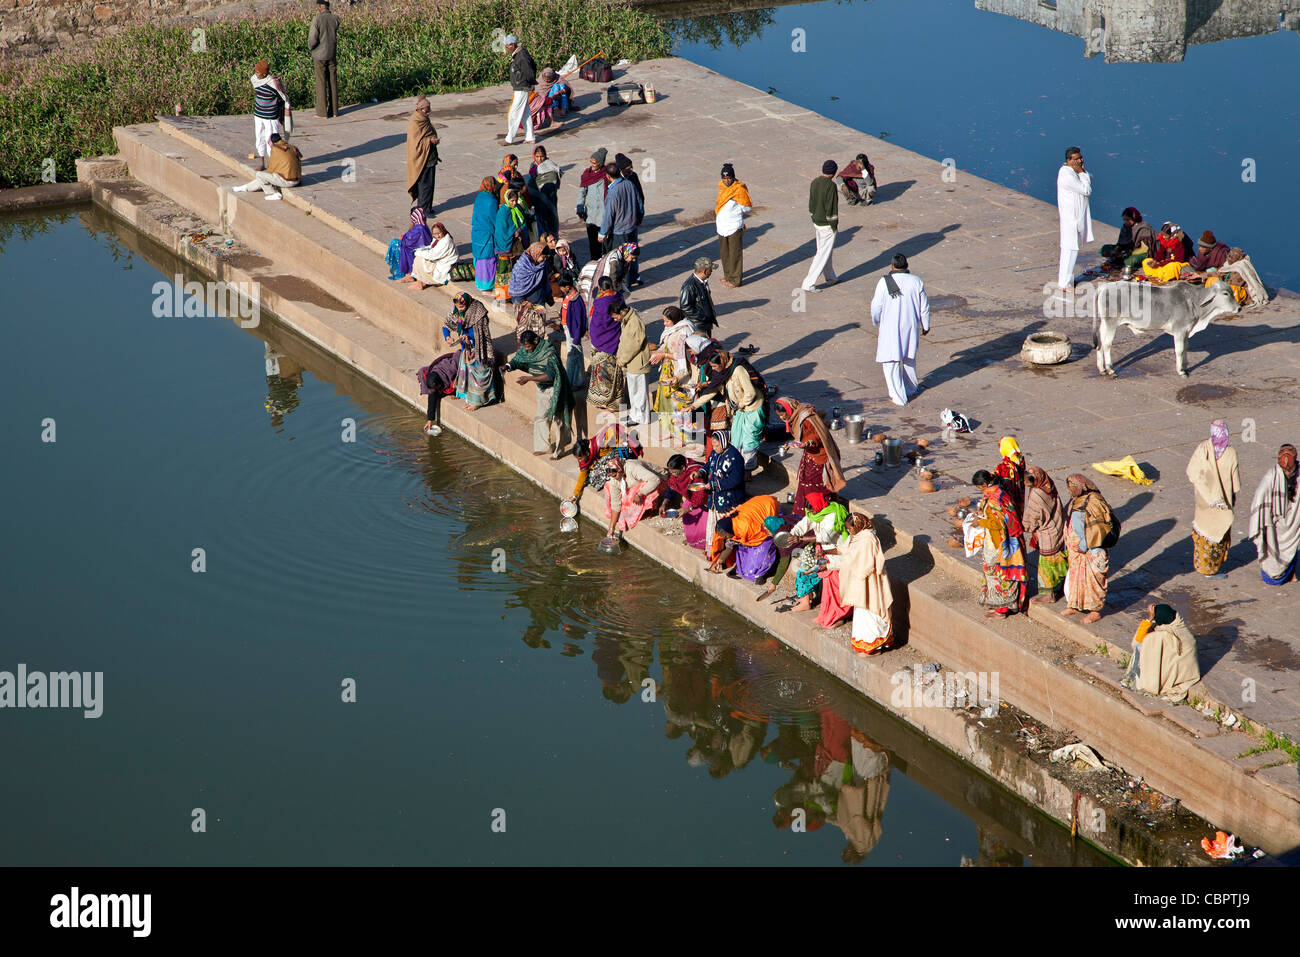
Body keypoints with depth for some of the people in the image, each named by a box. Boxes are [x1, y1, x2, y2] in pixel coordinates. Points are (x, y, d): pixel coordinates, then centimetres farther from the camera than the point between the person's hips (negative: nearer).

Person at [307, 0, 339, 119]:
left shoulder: (317, 19, -14)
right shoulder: (335, 19, 0)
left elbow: (312, 39, -16)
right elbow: (336, 37, 6)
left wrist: (310, 48, 4)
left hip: (320, 55, -4)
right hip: (332, 55, 4)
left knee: (321, 83, 1)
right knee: (333, 82, 10)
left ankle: (322, 112, 3)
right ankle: (334, 110, 14)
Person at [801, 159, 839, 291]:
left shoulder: (814, 183, 2)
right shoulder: (831, 185, -22)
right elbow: (831, 207, -21)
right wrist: (834, 226, -12)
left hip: (817, 222, 8)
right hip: (827, 225, -8)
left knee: (823, 250, 23)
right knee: (823, 254, -2)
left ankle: (830, 278, 38)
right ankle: (808, 284, -5)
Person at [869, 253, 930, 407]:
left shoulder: (884, 282, -15)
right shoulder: (916, 282, -6)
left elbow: (877, 306, -7)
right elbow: (924, 307, 2)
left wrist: (875, 321, 14)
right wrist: (925, 325, 17)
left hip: (890, 329, -4)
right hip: (910, 326, 4)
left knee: (891, 362, 6)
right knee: (909, 359, 24)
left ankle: (899, 397, 6)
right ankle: (911, 389, 39)